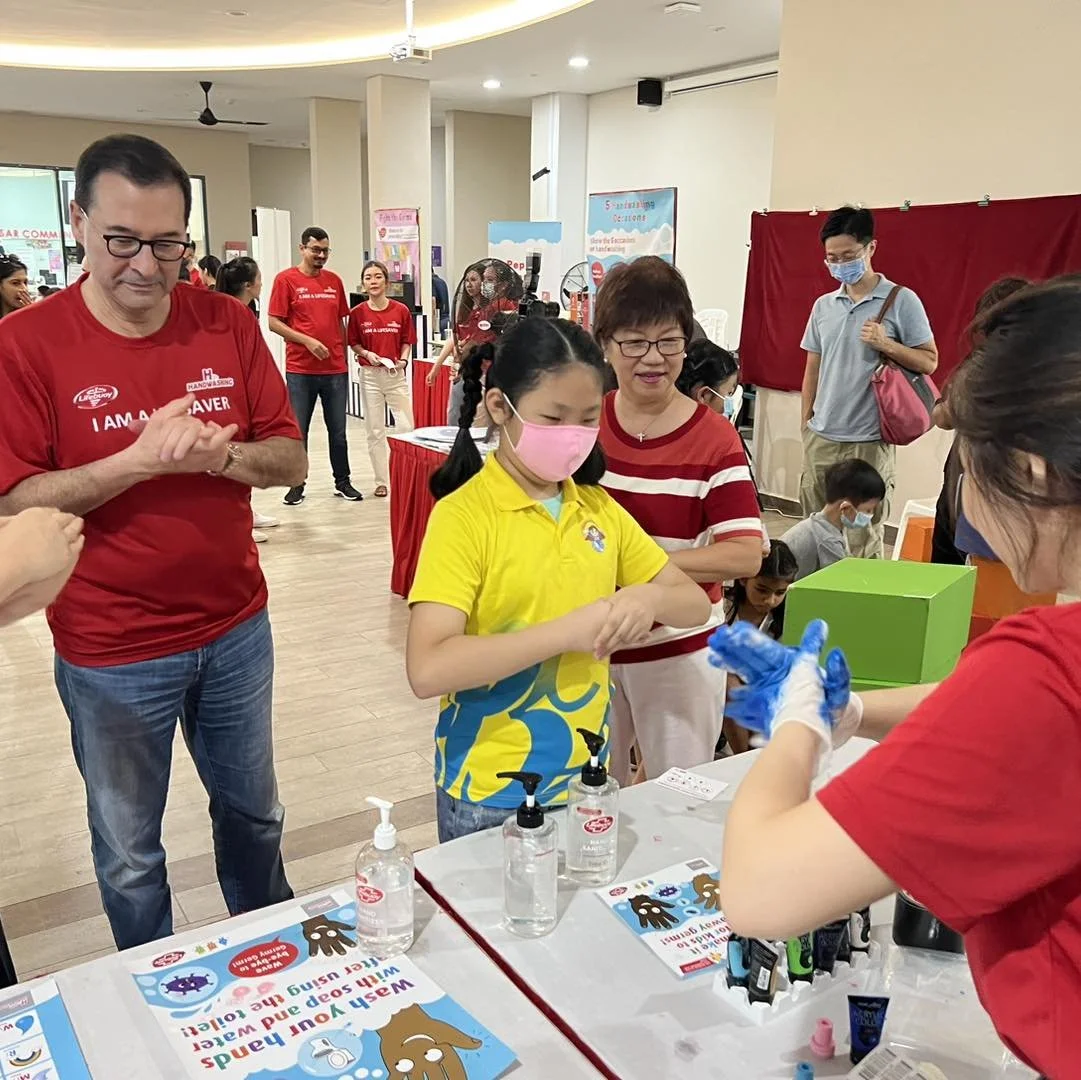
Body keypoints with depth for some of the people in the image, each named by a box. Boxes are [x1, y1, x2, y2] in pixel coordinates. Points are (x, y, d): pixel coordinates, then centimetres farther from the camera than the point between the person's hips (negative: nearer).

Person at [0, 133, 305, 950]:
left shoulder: (228, 324, -3)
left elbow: (291, 459, -2)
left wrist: (219, 454, -23)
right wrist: (141, 459, -25)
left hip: (236, 629, 3)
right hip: (111, 655, -3)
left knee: (253, 813, 23)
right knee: (129, 856, 15)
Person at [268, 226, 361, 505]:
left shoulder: (334, 281, 10)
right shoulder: (286, 279, -2)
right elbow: (274, 322, -6)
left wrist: (343, 355, 12)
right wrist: (308, 341, -14)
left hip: (336, 369, 3)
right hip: (300, 370, -3)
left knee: (338, 431, 9)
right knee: (298, 430, 4)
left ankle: (343, 481, 21)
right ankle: (296, 485, 15)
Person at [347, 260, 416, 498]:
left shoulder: (401, 310, -1)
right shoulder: (358, 313, -1)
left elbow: (407, 341, 5)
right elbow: (353, 343, 7)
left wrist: (403, 360, -11)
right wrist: (367, 354, -12)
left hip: (396, 374, 0)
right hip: (370, 374, 1)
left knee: (406, 427, -3)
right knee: (375, 431, 6)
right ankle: (382, 481, 15)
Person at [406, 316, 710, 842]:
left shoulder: (598, 507, 2)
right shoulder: (463, 515, -15)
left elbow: (695, 602, 8)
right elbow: (428, 670, -24)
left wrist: (649, 599, -14)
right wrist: (566, 630, -27)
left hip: (584, 776, 5)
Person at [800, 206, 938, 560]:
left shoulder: (902, 301, -4)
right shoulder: (823, 305, 10)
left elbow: (929, 362, -2)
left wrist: (886, 345, -16)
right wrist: (806, 422, 13)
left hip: (868, 442, -4)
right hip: (819, 438, 5)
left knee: (862, 542, 1)